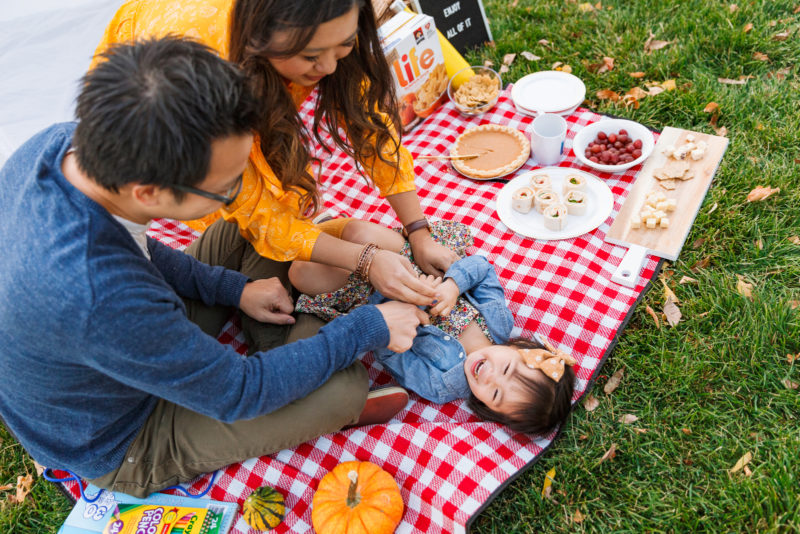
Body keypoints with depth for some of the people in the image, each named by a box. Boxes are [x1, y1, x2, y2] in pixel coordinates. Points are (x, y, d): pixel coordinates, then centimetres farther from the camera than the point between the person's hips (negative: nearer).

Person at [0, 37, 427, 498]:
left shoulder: (58, 144, -21)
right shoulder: (97, 299, -45)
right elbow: (239, 391, -29)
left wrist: (232, 288, -1)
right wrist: (368, 328, -20)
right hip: (119, 449, -7)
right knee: (346, 385, -13)